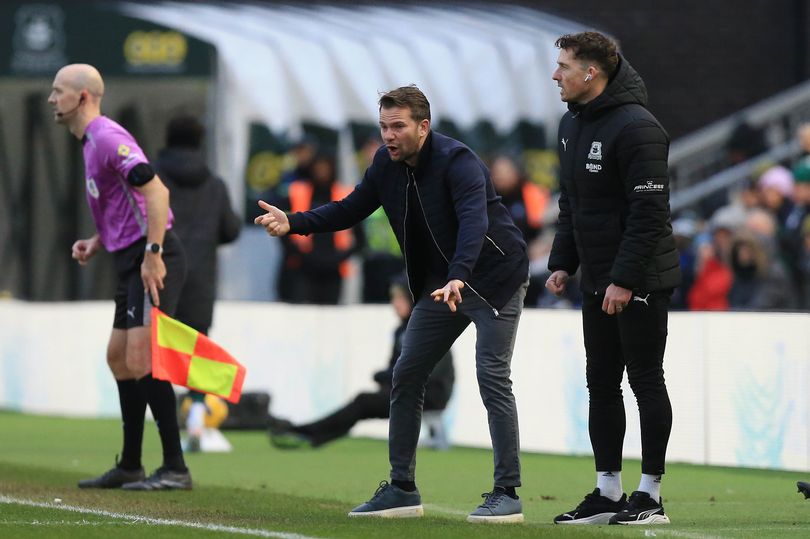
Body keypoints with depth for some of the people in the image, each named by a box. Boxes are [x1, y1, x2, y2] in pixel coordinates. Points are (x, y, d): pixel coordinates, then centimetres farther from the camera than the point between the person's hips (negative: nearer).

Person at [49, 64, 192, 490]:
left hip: (152, 262, -11)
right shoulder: (91, 142, 18)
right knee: (119, 359, 15)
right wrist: (95, 244, 13)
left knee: (140, 360, -15)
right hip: (131, 261, 11)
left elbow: (155, 191, -24)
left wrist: (153, 254, -27)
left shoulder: (107, 138, -14)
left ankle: (175, 468, -13)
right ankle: (130, 467, 23)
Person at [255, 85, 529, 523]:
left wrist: (459, 277, -55)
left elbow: (474, 221, -39)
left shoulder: (457, 162, -25)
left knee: (492, 378, -15)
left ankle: (507, 495, -10)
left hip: (494, 278, -8)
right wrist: (293, 223, -6)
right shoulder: (387, 163, -1)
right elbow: (351, 209, 9)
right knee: (406, 377, 5)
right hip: (440, 287, 8)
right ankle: (402, 490, 13)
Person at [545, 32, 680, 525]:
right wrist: (562, 262, 10)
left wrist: (625, 279, -22)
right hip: (598, 282, 9)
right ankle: (608, 492, 16)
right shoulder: (572, 125, 11)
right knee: (602, 385, 10)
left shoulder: (635, 128, -18)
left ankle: (651, 495, 3)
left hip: (641, 281, -9)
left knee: (646, 381, -2)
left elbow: (649, 212, -21)